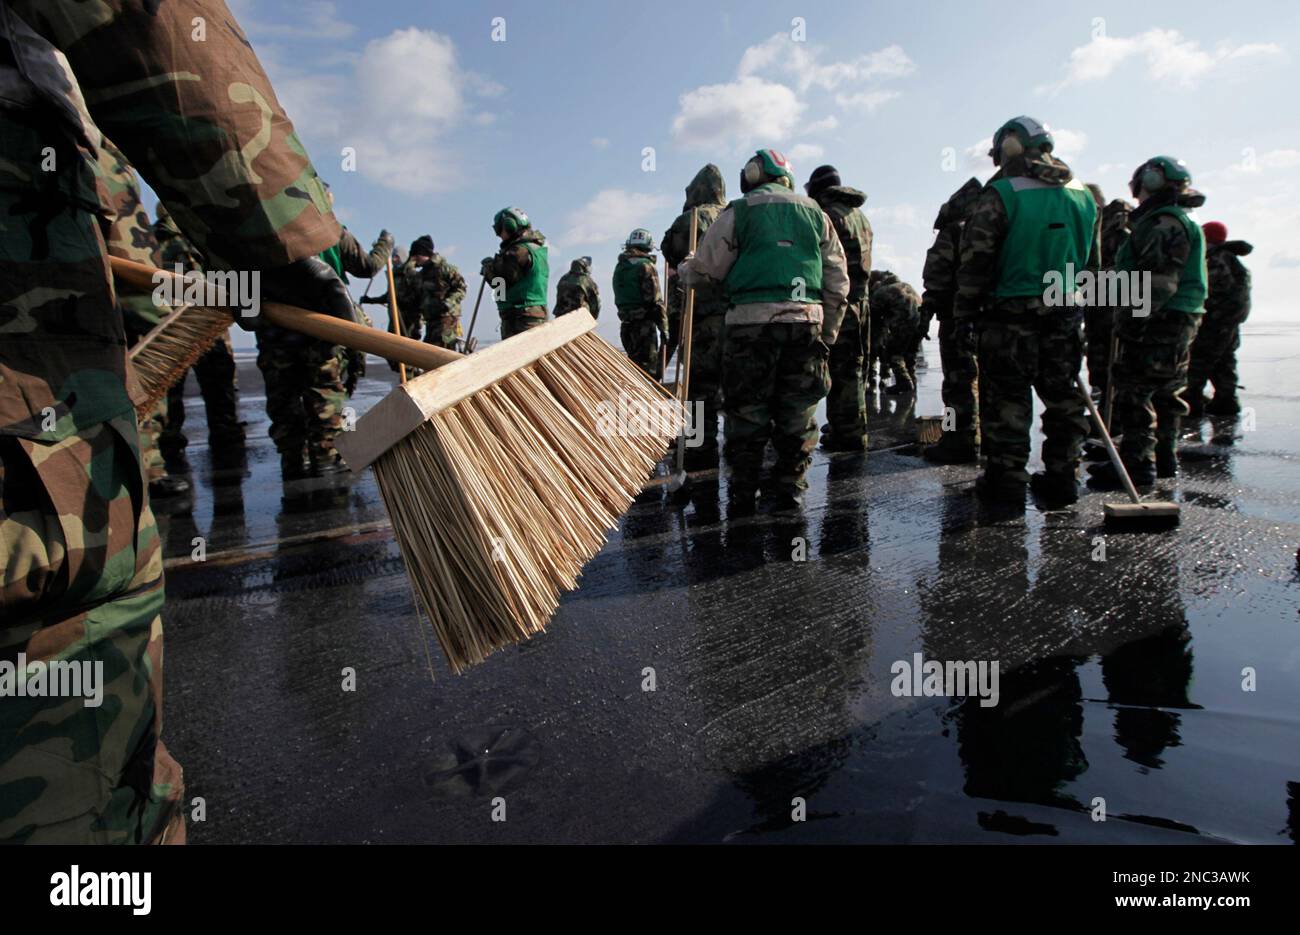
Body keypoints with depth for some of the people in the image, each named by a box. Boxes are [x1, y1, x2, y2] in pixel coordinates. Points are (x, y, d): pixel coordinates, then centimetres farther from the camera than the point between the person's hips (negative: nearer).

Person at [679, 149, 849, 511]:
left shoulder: (739, 212, 5)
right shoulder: (814, 213, 17)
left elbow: (705, 269, 7)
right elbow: (837, 281, 15)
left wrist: (683, 268, 28)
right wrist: (828, 333, 19)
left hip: (751, 322, -2)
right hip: (806, 323, 3)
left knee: (747, 412, 5)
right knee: (797, 413, 9)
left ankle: (743, 492, 8)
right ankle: (789, 488, 11)